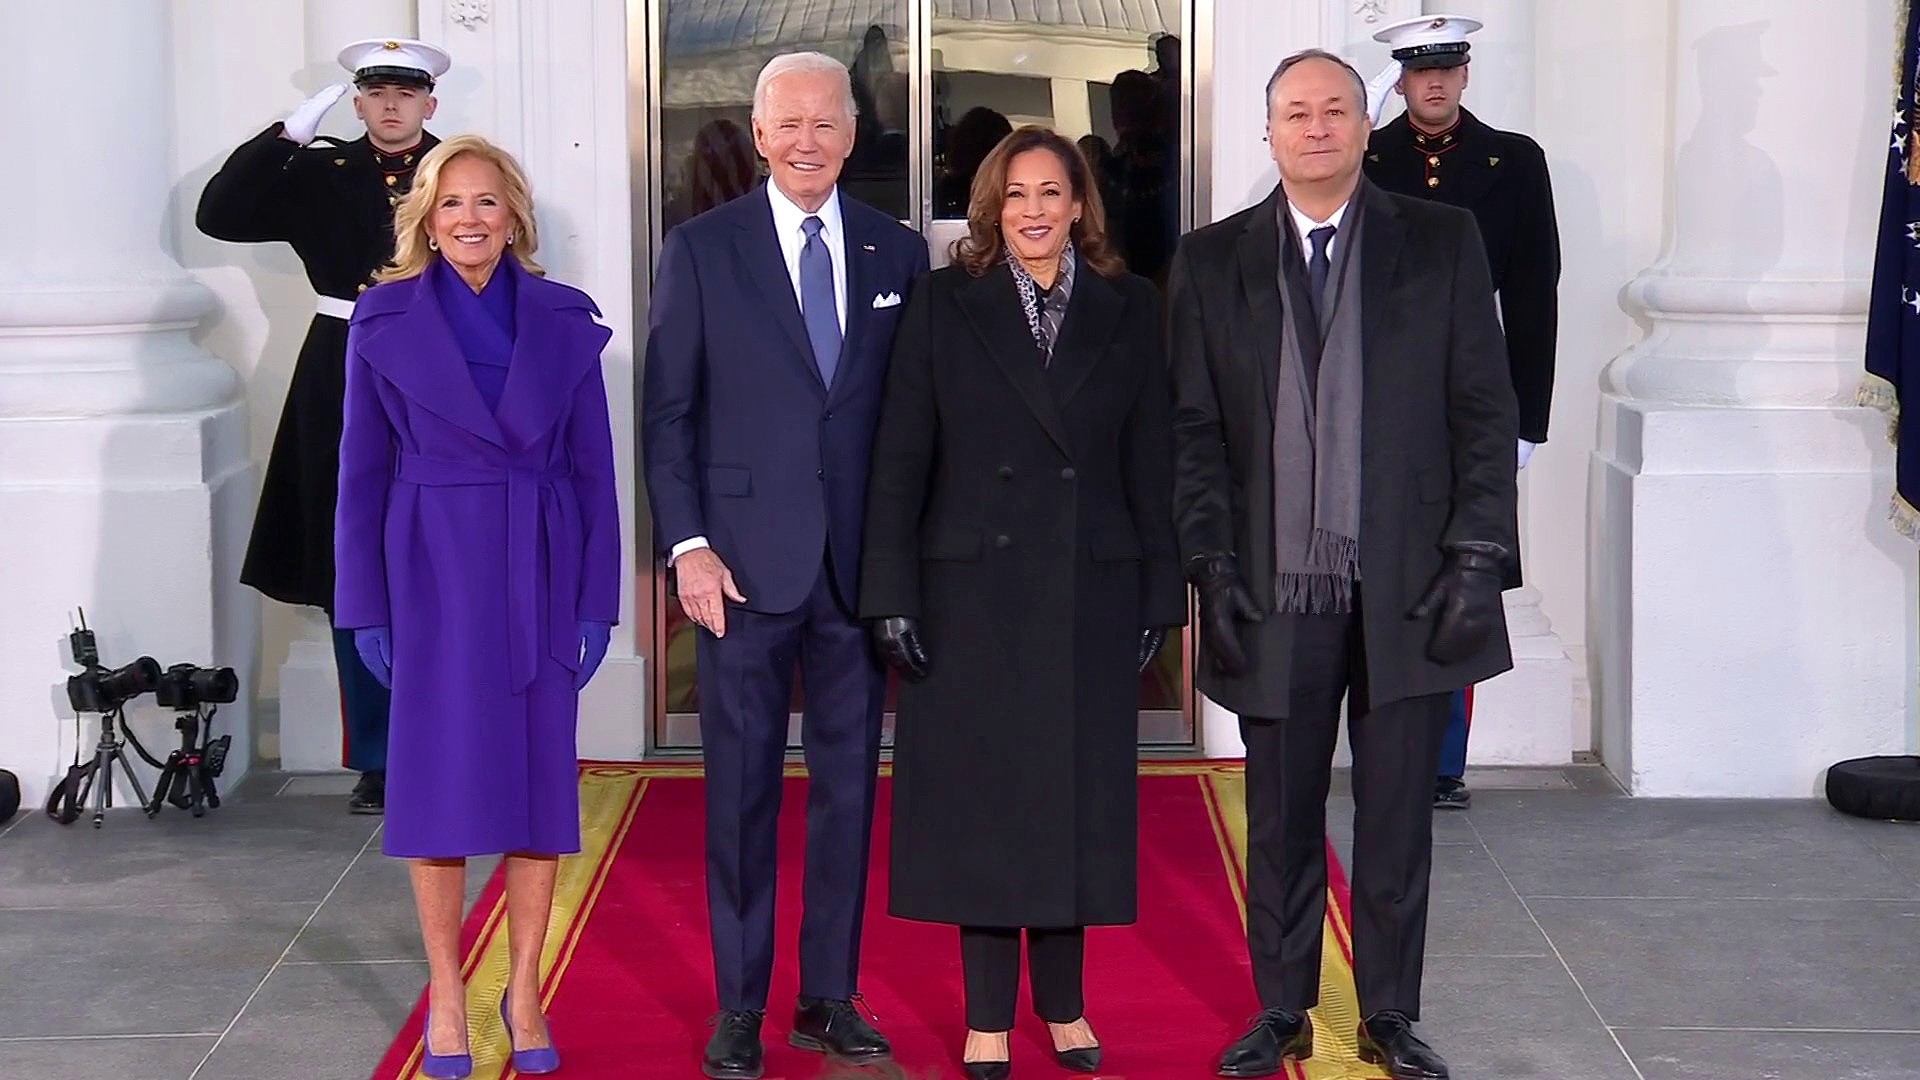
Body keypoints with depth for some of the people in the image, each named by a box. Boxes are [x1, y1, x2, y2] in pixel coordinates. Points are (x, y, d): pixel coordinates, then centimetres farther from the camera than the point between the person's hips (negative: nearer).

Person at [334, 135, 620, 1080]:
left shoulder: (565, 321, 3)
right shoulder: (384, 321, 0)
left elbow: (593, 468, 4)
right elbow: (363, 472, 1)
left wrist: (597, 600, -1)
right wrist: (364, 605, -3)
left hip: (541, 573, 1)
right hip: (432, 571, -1)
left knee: (540, 777, 5)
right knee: (440, 780, 3)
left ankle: (524, 989, 17)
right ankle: (446, 992, 14)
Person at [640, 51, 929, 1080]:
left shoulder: (898, 254, 8)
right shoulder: (701, 249, 2)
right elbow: (666, 411, 0)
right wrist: (687, 546, -9)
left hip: (864, 564, 2)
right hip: (746, 561, -2)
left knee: (848, 783, 8)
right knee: (741, 787, 4)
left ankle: (829, 998, 19)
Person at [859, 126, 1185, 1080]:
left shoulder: (1129, 309, 5)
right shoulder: (944, 305, 1)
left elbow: (1151, 462, 5)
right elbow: (900, 459, -2)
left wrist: (1158, 595, 1)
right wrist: (892, 594, -7)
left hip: (1092, 595, 1)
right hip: (974, 591, -1)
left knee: (1079, 795, 7)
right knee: (982, 799, 4)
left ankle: (1062, 1003, 22)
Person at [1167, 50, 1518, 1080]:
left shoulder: (1442, 243, 5)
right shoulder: (1212, 261, 7)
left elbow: (1484, 410, 2)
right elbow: (1193, 432, 6)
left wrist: (1476, 556, -5)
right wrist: (1213, 568, -3)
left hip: (1410, 587, 0)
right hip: (1277, 590, 1)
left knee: (1398, 812, 7)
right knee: (1281, 817, 8)